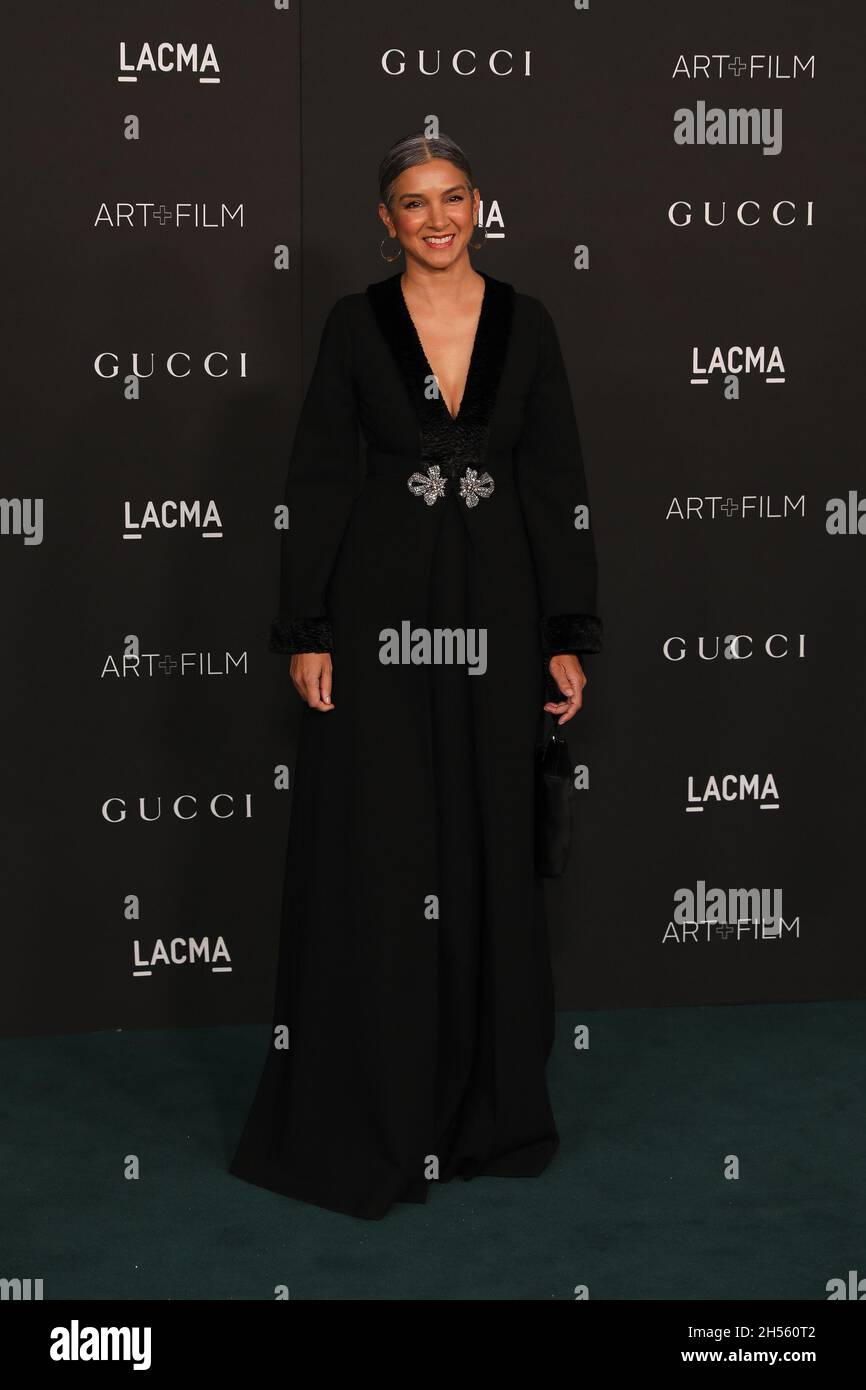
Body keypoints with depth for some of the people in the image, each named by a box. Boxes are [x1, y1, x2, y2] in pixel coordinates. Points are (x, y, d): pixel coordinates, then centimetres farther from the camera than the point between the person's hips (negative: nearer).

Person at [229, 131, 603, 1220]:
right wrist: (306, 632, -7)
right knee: (374, 854, -1)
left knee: (490, 850, 8)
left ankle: (487, 1101, 22)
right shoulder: (355, 325, 1)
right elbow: (316, 482, 0)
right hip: (379, 608, -2)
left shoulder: (525, 324, 5)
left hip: (493, 609, 2)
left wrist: (568, 637, 0)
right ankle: (370, 1116, 11)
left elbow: (558, 484, 4)